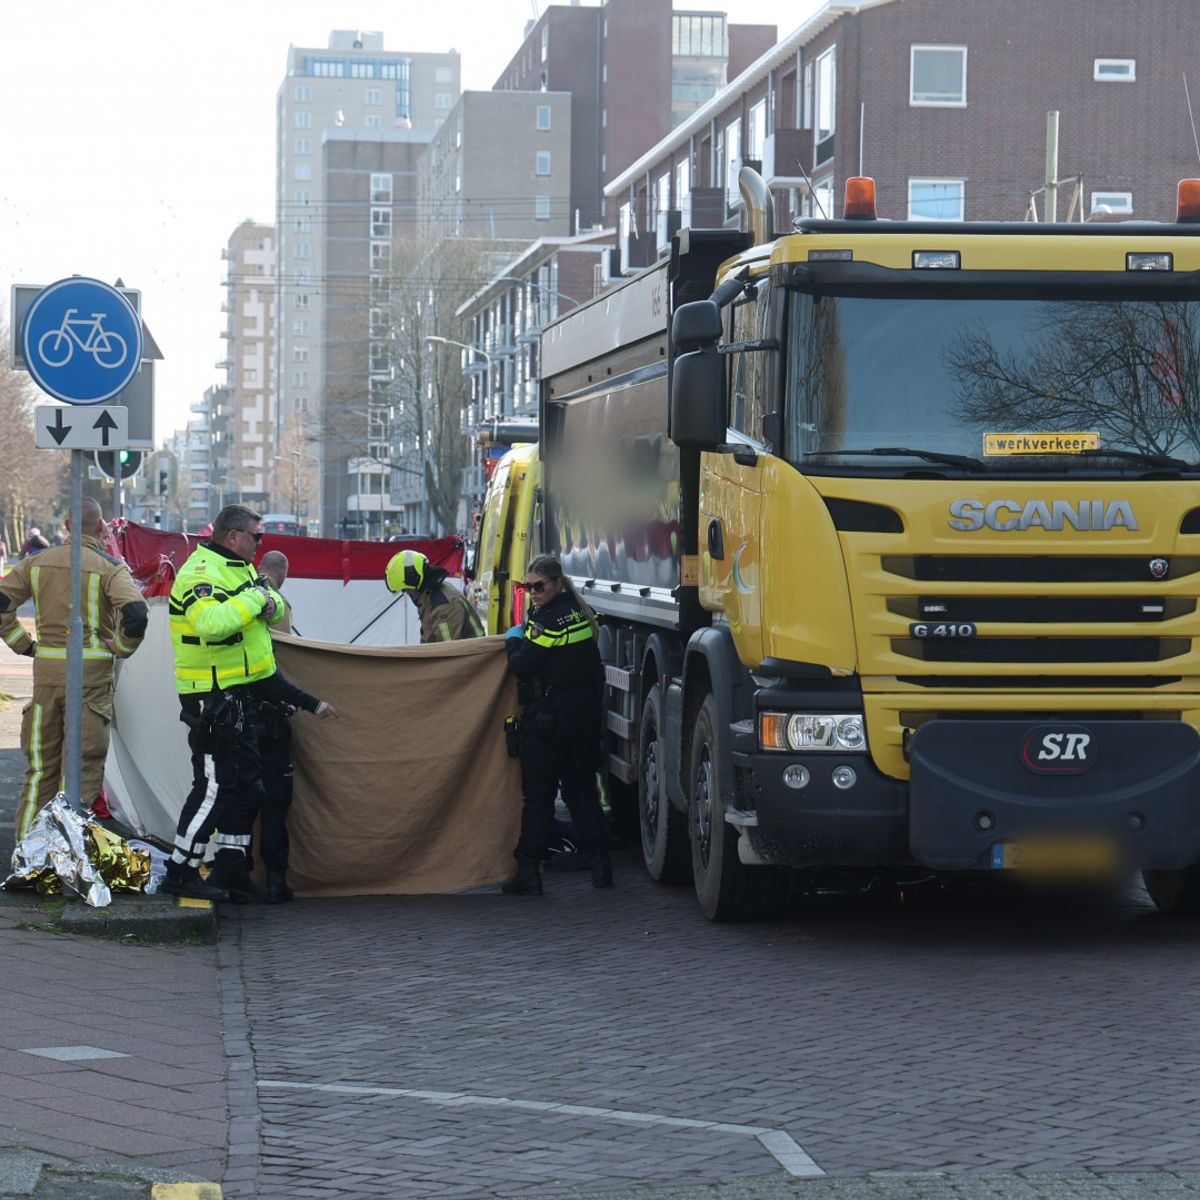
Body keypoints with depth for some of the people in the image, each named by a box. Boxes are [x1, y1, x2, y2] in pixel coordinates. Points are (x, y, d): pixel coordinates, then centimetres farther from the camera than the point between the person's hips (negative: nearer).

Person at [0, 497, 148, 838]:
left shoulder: (37, 562, 8)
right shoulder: (109, 567, -6)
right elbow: (135, 613, -20)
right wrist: (121, 649, -3)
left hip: (46, 671, 4)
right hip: (91, 672, -4)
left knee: (40, 766, 14)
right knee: (85, 768, 2)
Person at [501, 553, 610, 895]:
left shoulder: (548, 620, -17)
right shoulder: (581, 614, 9)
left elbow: (522, 666, -20)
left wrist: (513, 640, -1)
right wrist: (525, 639, 16)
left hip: (546, 720, -8)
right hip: (585, 719, 8)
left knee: (538, 796, -2)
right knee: (581, 791, 15)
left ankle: (528, 871, -1)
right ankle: (600, 863, 13)